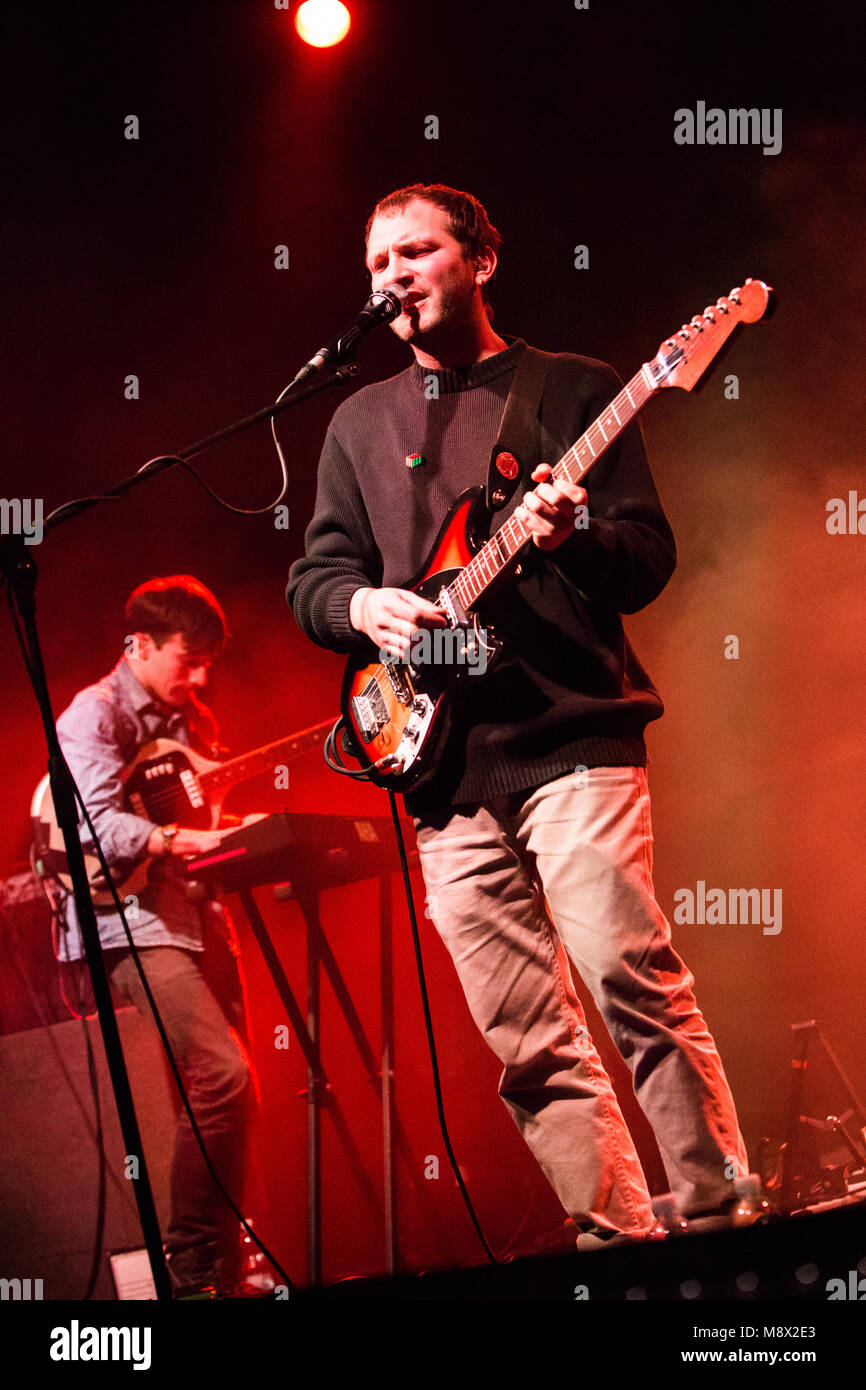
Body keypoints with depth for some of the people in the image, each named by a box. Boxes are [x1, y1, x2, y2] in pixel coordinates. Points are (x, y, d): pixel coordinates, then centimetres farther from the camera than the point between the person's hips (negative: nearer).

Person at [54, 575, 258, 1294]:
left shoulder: (191, 718, 20)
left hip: (196, 915, 9)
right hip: (133, 919, -9)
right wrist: (184, 841, -35)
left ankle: (225, 1267, 17)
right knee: (221, 1075, -22)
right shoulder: (93, 715, -6)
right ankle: (192, 1269, -13)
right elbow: (98, 827, -21)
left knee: (237, 1090, 7)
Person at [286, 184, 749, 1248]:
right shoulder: (361, 421, 19)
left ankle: (718, 1214, -8)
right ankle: (619, 1239, 10)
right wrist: (362, 606, -5)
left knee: (632, 980, -17)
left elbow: (651, 558, 2)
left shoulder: (574, 390, 8)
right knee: (530, 1045, 3)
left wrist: (575, 537, -19)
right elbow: (311, 577, 17)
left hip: (571, 731, -4)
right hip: (443, 763, 4)